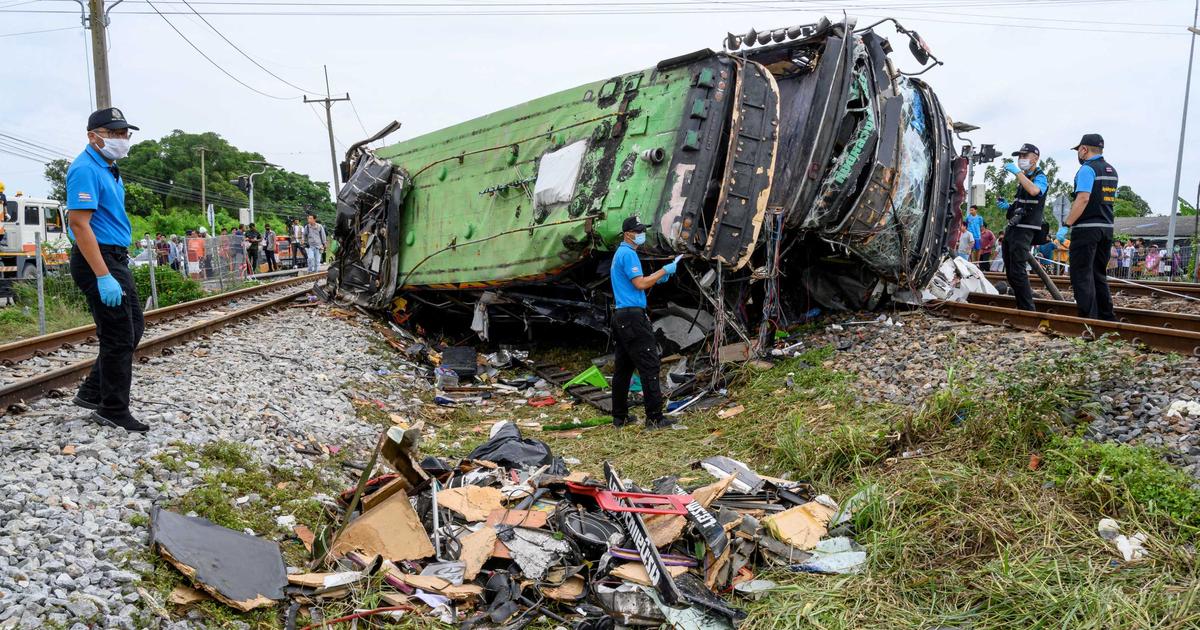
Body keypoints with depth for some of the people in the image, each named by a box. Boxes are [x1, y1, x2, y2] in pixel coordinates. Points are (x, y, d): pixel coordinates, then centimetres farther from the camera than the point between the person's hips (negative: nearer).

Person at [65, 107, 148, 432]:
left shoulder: (108, 168, 14)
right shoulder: (86, 169, -17)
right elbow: (78, 223, -24)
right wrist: (103, 276, -28)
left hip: (115, 259, 10)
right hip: (97, 260, -10)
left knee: (133, 328, 15)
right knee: (118, 337, -3)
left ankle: (93, 391, 24)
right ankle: (113, 411, 9)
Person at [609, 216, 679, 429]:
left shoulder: (620, 253, 21)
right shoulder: (628, 254, -10)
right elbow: (640, 284, -15)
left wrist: (656, 278, 14)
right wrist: (664, 271, -7)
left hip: (620, 316, 11)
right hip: (633, 316, -11)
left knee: (623, 368, 12)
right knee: (649, 365, -10)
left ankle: (619, 417, 16)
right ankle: (655, 418, -10)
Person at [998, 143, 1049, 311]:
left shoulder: (1040, 177, -5)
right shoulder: (1024, 178, 22)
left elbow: (1034, 190, -30)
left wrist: (1017, 172, -25)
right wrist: (1007, 206, 12)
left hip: (1024, 229, -10)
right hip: (1012, 228, 10)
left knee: (1018, 271, -16)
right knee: (1010, 272, 11)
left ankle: (1028, 309, -12)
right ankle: (1022, 306, 18)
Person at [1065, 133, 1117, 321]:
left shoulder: (1087, 169, -11)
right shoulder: (1112, 171, 16)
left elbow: (1083, 199, -21)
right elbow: (1109, 199, 20)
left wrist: (1066, 225, -20)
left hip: (1087, 228, -8)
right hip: (1107, 228, 8)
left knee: (1082, 274, -4)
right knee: (1099, 274, 16)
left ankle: (1089, 318, -7)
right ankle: (1107, 318, 18)